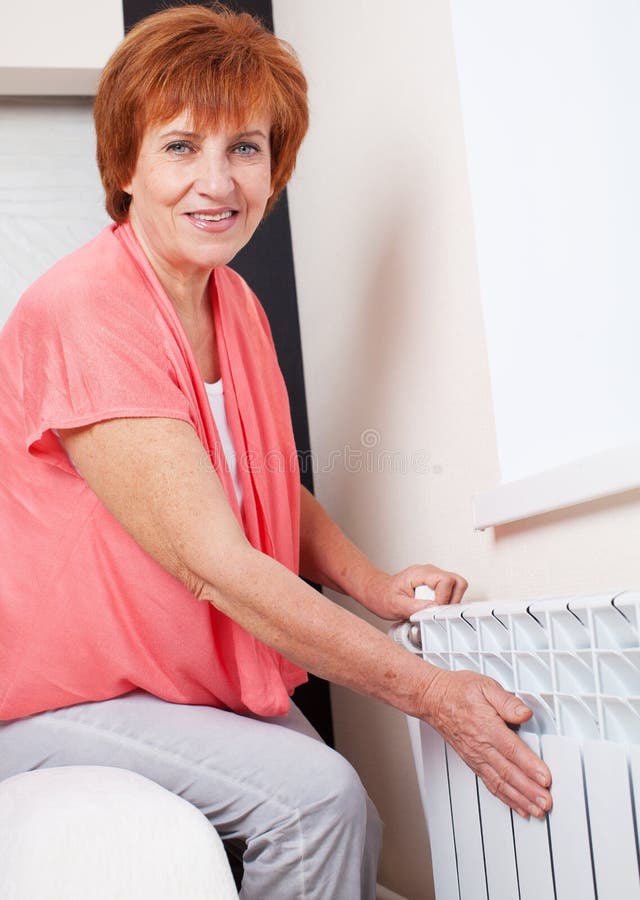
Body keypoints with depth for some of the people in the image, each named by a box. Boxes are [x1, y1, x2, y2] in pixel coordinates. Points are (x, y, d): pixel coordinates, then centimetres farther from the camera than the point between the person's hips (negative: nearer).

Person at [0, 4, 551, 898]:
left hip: (204, 677, 7)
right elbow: (216, 564, -27)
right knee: (319, 799, -22)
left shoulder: (235, 303, 4)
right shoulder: (82, 313, -24)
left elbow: (275, 487, 13)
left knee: (352, 825, -7)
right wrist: (432, 692, -26)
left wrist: (374, 584, -7)